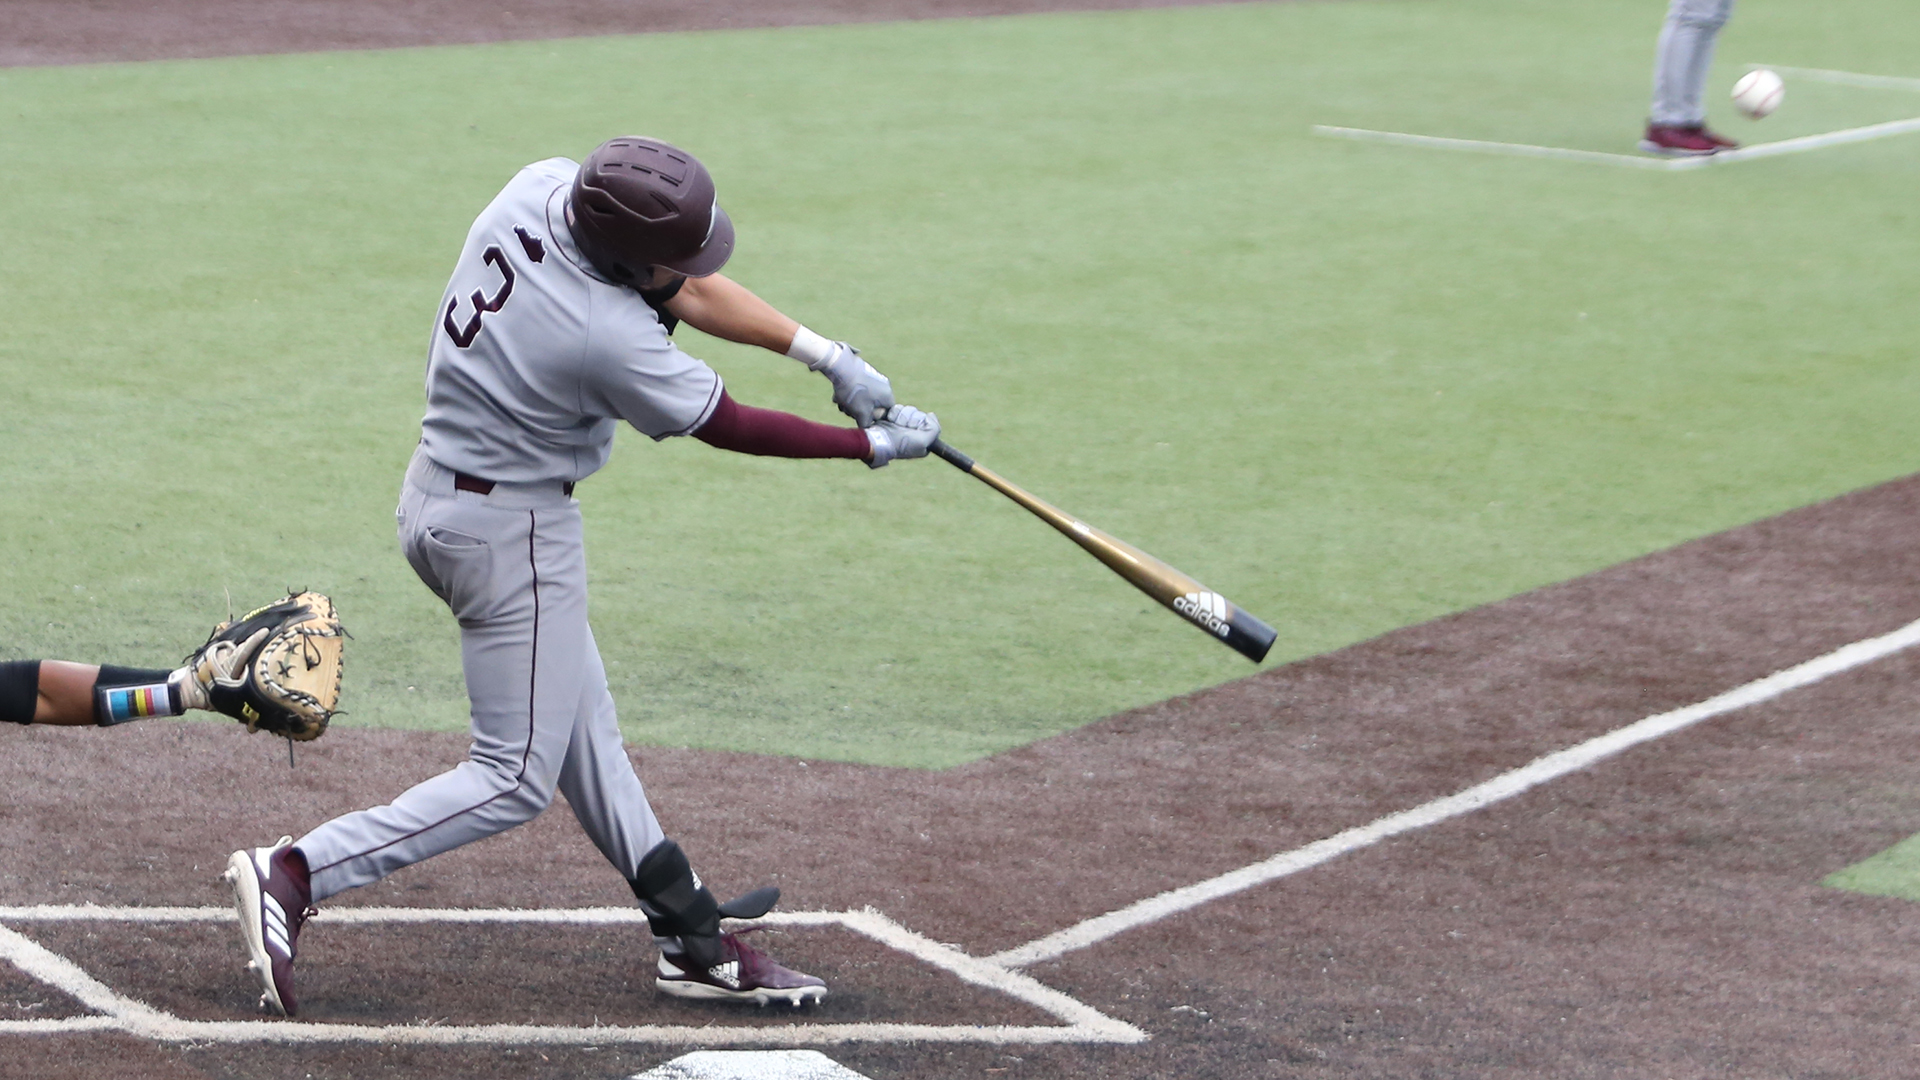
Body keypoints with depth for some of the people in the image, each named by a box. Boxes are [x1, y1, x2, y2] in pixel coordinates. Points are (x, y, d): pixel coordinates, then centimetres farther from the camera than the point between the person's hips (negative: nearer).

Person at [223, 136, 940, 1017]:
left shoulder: (541, 186, -10)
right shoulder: (610, 339, -31)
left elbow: (688, 291, 1)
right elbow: (729, 428, -15)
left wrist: (822, 351, -4)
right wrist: (870, 445, -3)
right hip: (511, 532, -10)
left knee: (579, 721, 16)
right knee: (516, 779, -1)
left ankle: (691, 937, 26)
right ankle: (295, 873, -8)